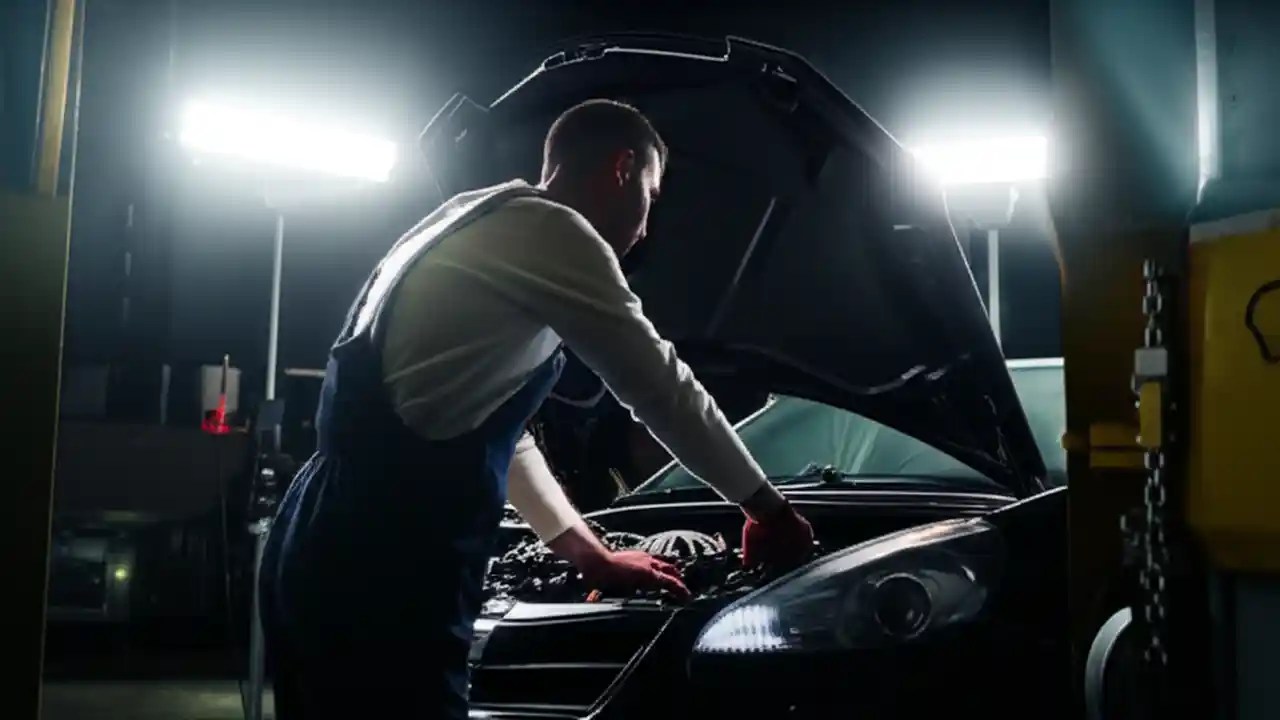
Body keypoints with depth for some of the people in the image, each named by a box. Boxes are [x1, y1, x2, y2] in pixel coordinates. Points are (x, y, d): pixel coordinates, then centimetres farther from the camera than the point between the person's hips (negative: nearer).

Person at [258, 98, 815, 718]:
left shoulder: (476, 226, 24)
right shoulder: (548, 231, -7)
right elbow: (660, 387, -2)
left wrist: (590, 554, 29)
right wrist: (768, 509, 12)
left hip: (320, 551, 10)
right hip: (378, 574, -10)